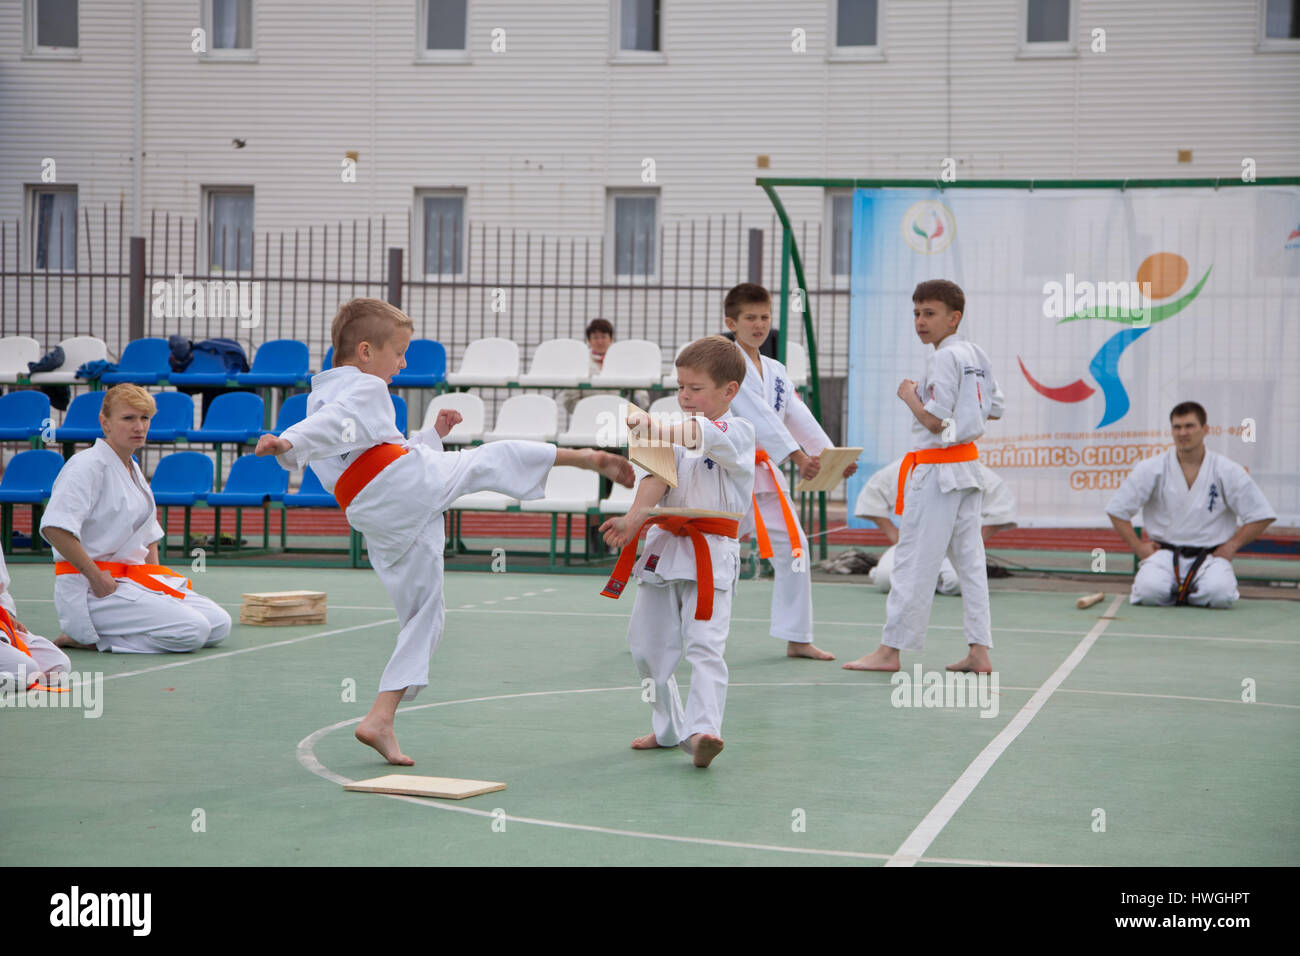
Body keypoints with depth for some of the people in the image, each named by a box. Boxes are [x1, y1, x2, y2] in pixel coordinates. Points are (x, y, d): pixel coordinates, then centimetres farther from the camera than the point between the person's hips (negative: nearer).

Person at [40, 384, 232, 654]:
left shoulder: (133, 469, 16)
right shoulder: (87, 466, -13)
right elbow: (55, 528, -26)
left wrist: (155, 572, 11)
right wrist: (96, 577, -22)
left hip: (135, 578, 10)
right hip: (90, 588, -10)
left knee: (219, 625, 1)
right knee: (192, 631, -22)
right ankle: (84, 637, -8)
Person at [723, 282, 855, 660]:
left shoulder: (775, 371, 14)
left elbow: (799, 416, 9)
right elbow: (759, 415, -21)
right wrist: (797, 455, -28)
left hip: (761, 472, 7)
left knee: (792, 545, 4)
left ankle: (797, 639, 12)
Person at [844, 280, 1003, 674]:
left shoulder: (944, 358, -16)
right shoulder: (977, 354, 10)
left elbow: (934, 420, -21)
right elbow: (994, 409, 17)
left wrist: (909, 395, -7)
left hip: (936, 469, -9)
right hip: (967, 466, 9)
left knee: (914, 560, -3)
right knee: (970, 558, 10)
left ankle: (889, 650, 3)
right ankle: (979, 652, 11)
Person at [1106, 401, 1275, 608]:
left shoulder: (1228, 471, -1)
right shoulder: (1151, 469, 0)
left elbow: (1261, 515, 4)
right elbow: (1117, 509, 5)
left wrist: (1231, 546, -3)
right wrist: (1138, 546, -2)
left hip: (1210, 554, 1)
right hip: (1165, 551, 0)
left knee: (1220, 593, -30)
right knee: (1151, 590, -31)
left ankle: (1193, 593, 7)